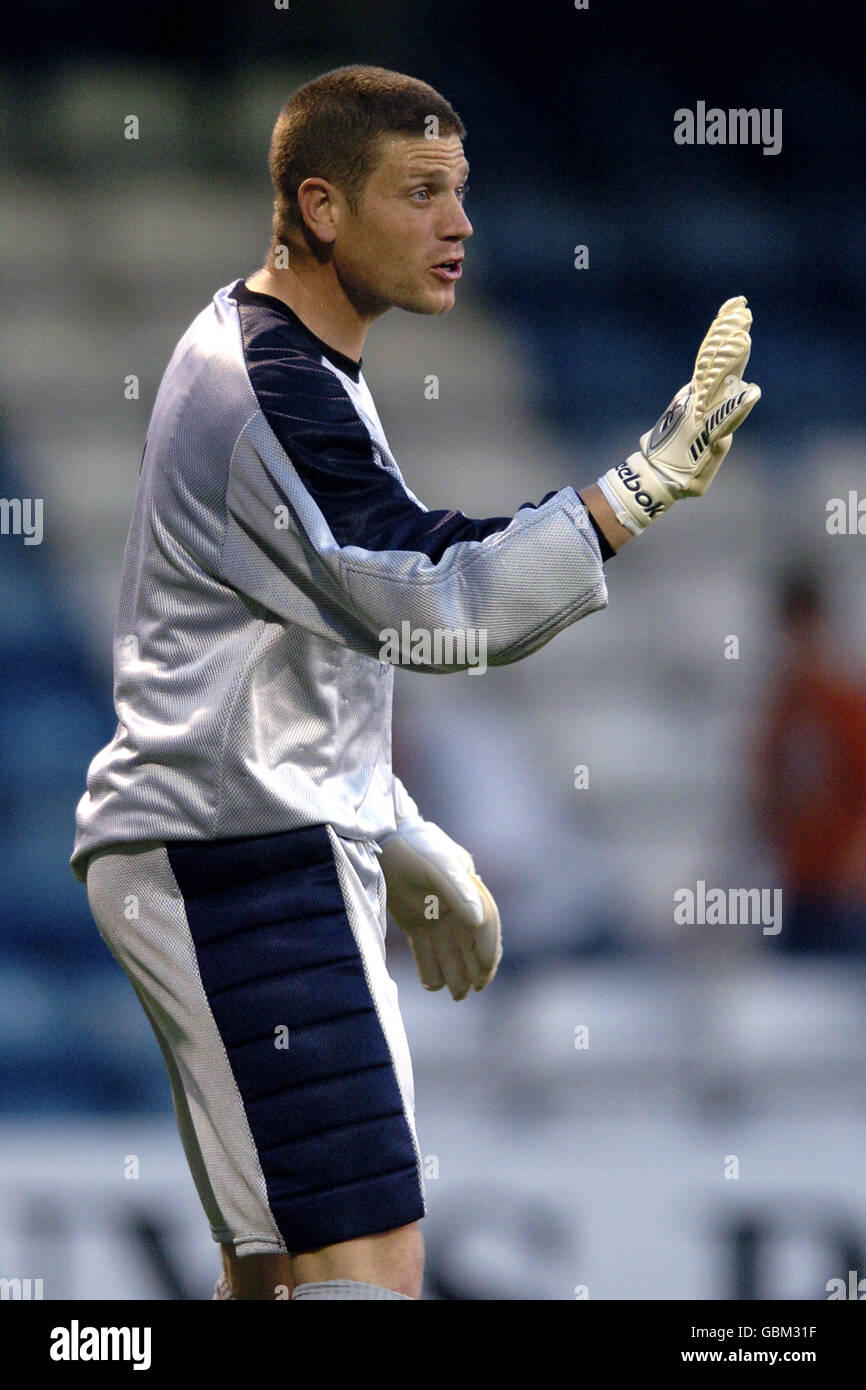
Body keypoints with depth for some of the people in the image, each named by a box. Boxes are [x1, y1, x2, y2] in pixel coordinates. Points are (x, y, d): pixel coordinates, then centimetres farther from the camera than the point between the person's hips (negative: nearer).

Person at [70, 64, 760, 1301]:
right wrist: (644, 487, -25)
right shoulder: (278, 392, -15)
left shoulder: (261, 356, 19)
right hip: (245, 867, -11)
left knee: (275, 1270, 12)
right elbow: (437, 604, -21)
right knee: (367, 1265, -19)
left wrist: (396, 840, 26)